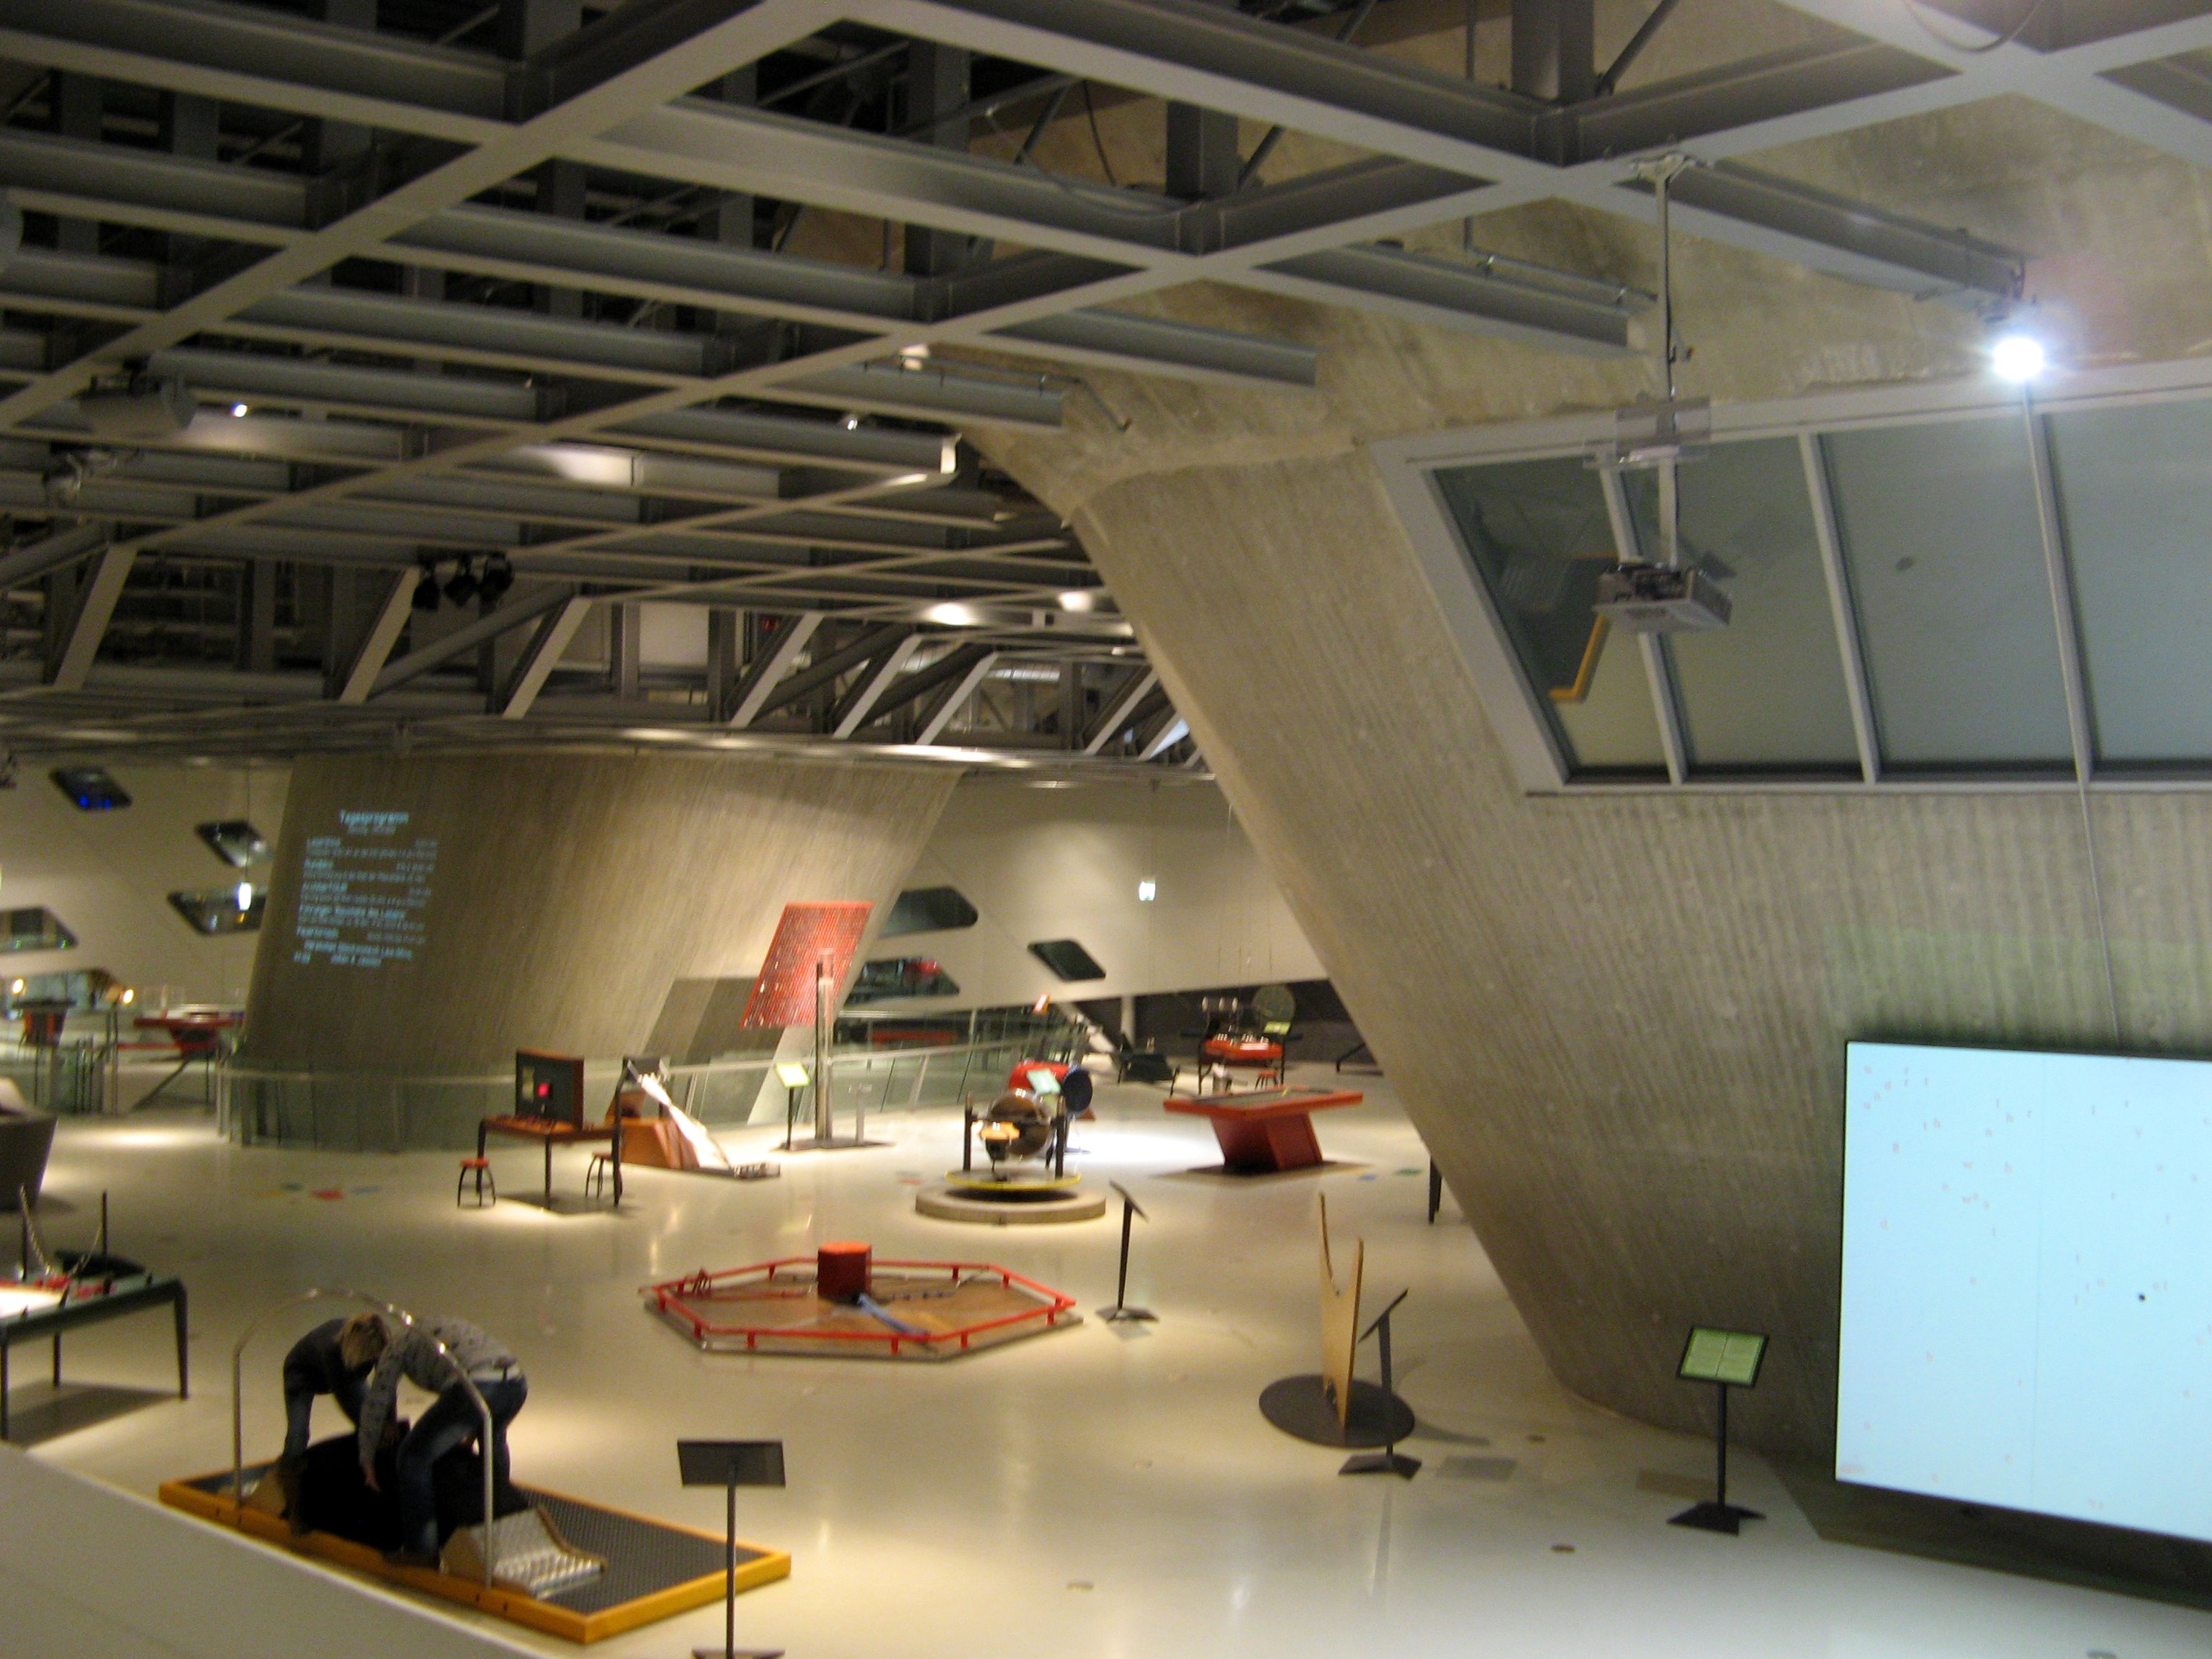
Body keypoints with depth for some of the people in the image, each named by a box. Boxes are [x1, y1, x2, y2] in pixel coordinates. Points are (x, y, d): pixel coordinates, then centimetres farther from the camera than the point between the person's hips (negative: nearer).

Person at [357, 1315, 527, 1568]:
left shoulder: (399, 1343, 22)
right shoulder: (451, 1326, 39)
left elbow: (376, 1403, 21)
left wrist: (367, 1459, 31)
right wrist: (469, 1433, 56)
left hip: (473, 1390, -7)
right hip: (516, 1383, 7)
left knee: (414, 1457, 8)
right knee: (494, 1439, 38)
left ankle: (421, 1551, 9)